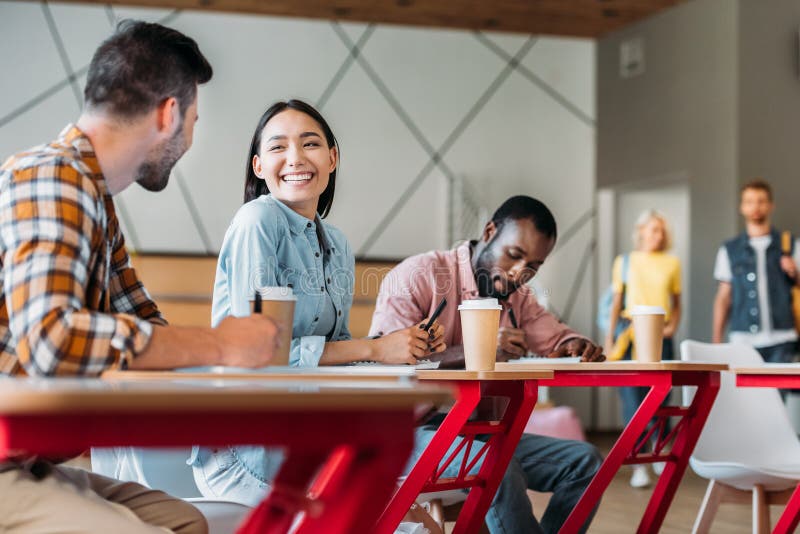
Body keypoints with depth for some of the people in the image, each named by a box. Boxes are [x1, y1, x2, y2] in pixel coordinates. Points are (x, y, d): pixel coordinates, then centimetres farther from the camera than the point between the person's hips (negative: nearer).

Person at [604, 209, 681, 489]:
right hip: (631, 330, -1)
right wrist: (609, 339, 2)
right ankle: (638, 465, -7)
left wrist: (673, 325, -2)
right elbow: (617, 302, 7)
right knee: (633, 398, -8)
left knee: (660, 397, 4)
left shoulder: (672, 263, 9)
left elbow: (676, 301, 16)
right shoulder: (625, 262, 6)